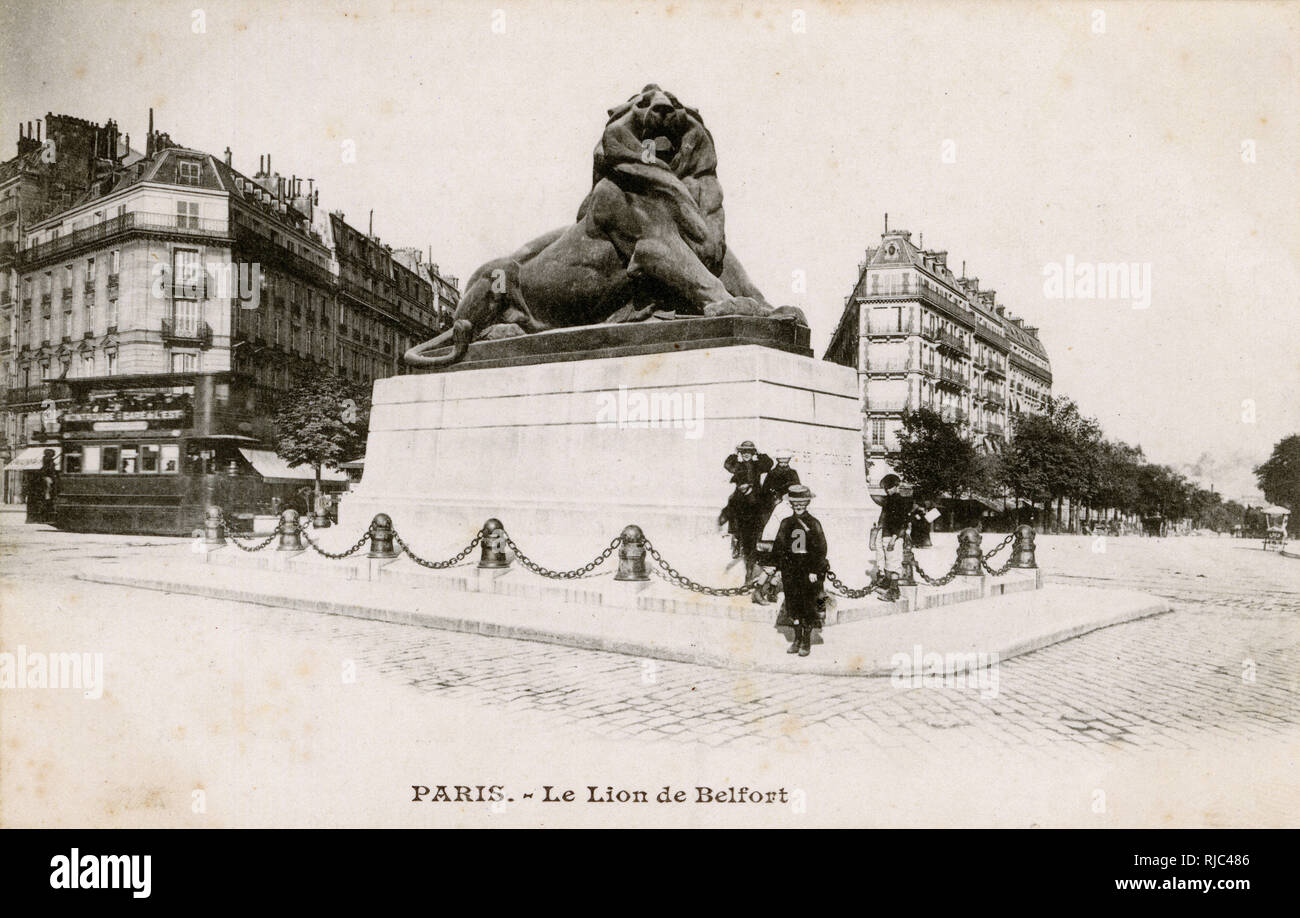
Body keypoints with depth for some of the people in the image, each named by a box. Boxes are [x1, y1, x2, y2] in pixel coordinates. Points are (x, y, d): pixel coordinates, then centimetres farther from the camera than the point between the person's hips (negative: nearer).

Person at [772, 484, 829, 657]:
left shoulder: (813, 524, -3)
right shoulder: (786, 523, 7)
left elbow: (821, 549, -4)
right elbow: (778, 547, 10)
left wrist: (814, 571, -10)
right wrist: (782, 569, 3)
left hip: (809, 571, -3)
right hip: (791, 570, 3)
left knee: (808, 606, -2)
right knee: (792, 605, 5)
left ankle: (807, 642, 7)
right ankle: (797, 638, 18)